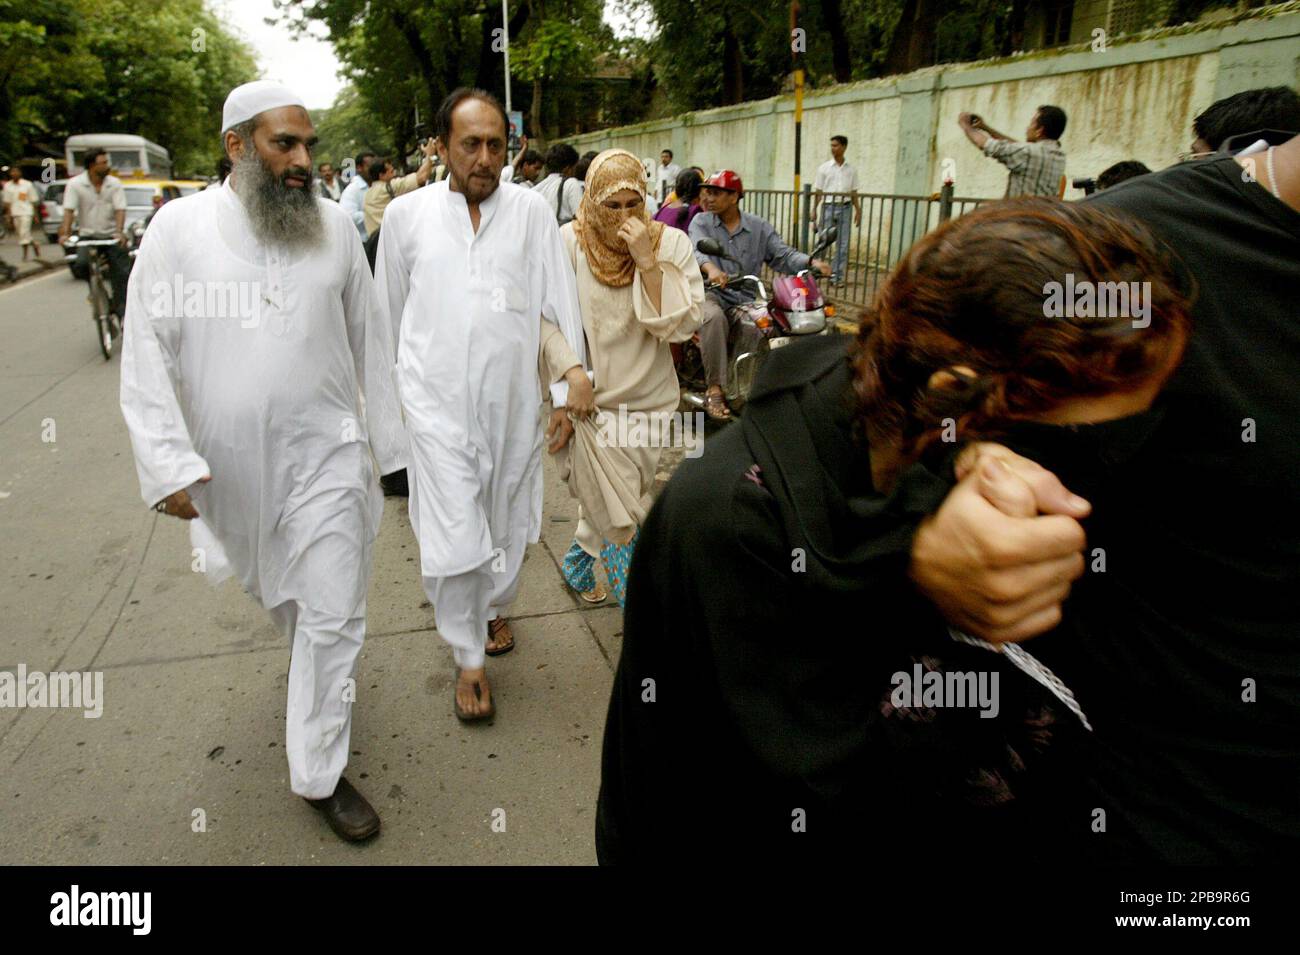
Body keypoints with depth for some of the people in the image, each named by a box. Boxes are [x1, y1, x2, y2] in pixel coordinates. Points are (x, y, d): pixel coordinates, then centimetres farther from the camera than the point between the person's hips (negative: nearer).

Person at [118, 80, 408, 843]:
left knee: (334, 615, 1)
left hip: (327, 453, 0)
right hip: (231, 463, 1)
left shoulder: (334, 224, -1)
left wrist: (389, 436, 8)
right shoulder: (180, 225, -5)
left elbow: (369, 336, 5)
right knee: (276, 591, 22)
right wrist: (168, 462, -14)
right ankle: (315, 661, 54)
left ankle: (319, 772, 17)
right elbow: (147, 351, -6)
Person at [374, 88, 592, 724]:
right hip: (438, 398, -1)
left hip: (513, 396, 2)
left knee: (506, 522, 16)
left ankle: (494, 607, 45)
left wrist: (575, 373, -3)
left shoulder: (531, 210, 2)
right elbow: (387, 313, 12)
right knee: (453, 540, -5)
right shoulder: (406, 214, 3)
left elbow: (558, 298, 3)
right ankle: (468, 659, 17)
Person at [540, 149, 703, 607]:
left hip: (647, 401, 2)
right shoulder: (569, 242, -7)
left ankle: (579, 559, 46)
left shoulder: (671, 243, -3)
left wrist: (647, 261, -21)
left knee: (606, 503, 15)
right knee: (625, 522, -3)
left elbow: (680, 325, -13)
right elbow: (549, 322, -8)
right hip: (589, 401, -2)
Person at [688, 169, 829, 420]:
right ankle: (715, 389, -32)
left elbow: (782, 254, 3)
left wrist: (811, 262, -18)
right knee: (713, 318, -37)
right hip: (713, 294, -3)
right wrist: (711, 268, -39)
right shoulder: (701, 222, 6)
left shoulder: (759, 227, 13)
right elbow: (697, 250, -15)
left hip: (748, 298, 3)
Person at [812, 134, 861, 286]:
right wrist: (814, 209, -6)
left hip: (845, 207, 2)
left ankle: (838, 276, 5)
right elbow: (818, 191, 3)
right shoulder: (824, 168, 4)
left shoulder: (851, 169, 9)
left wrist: (858, 210, 5)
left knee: (843, 245, 0)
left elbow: (854, 192, 12)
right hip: (829, 207, -2)